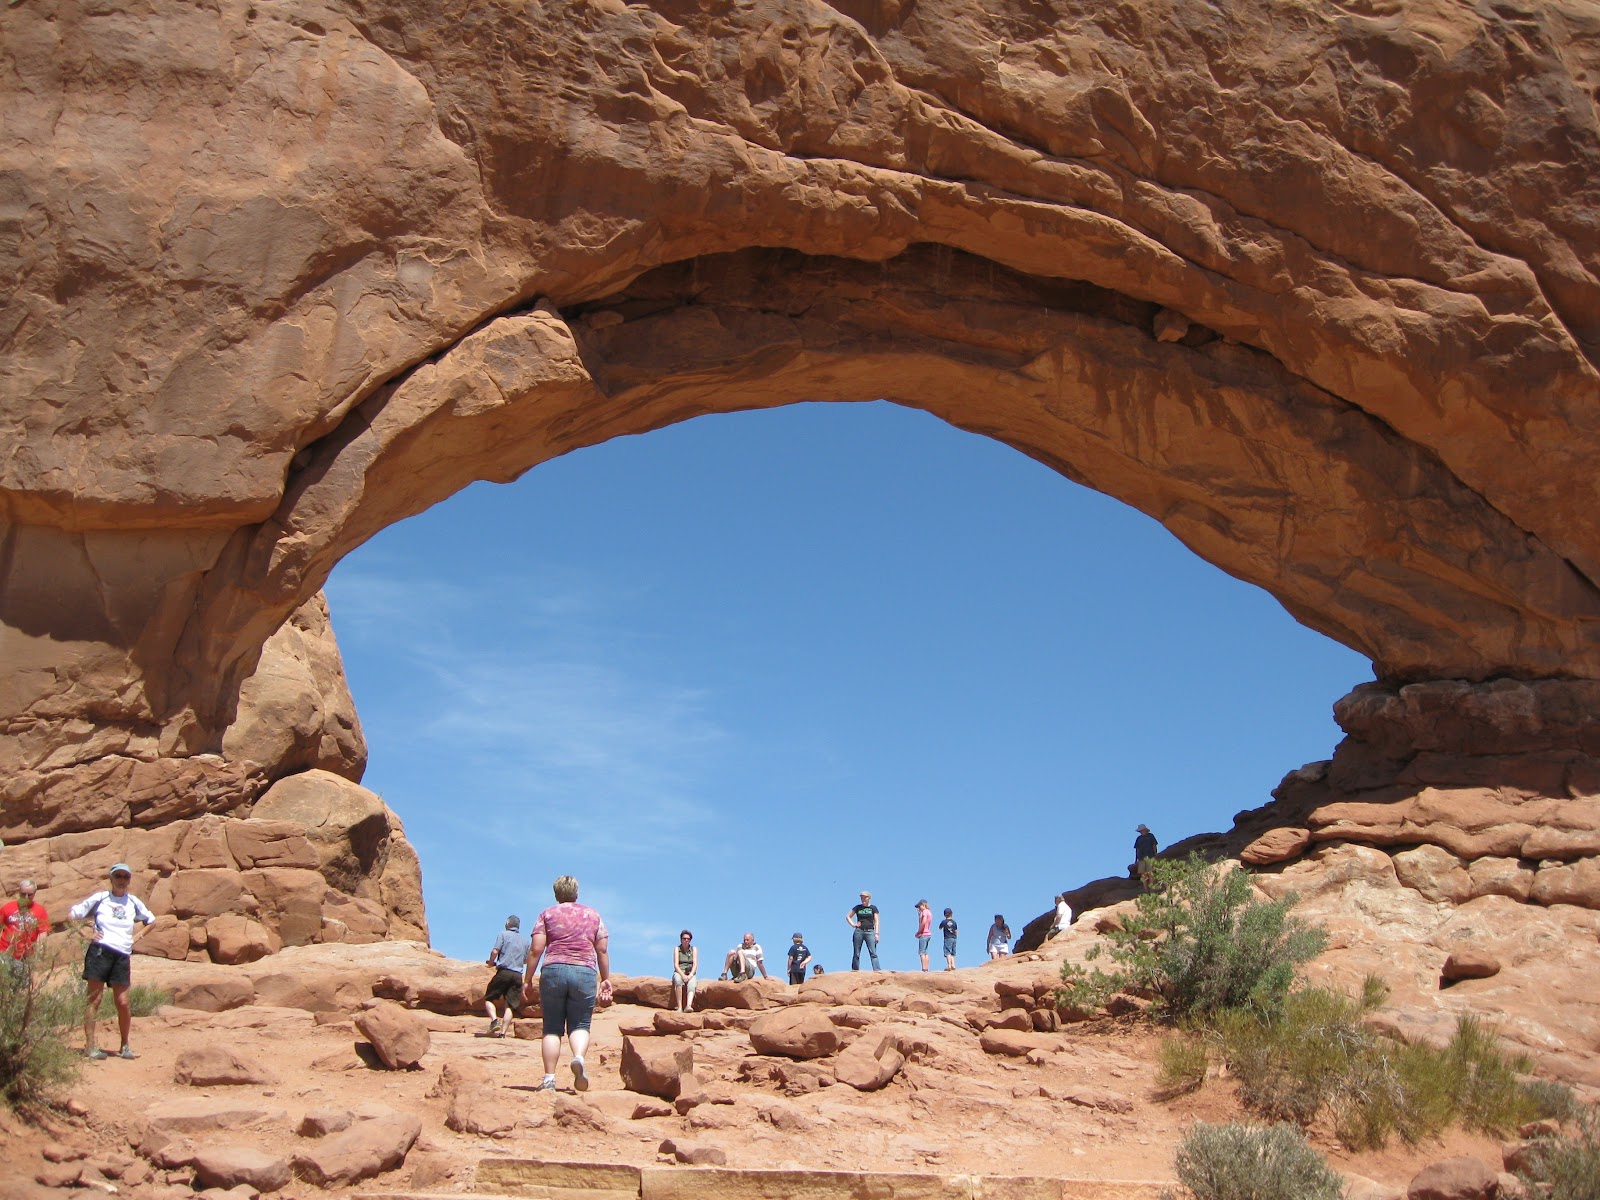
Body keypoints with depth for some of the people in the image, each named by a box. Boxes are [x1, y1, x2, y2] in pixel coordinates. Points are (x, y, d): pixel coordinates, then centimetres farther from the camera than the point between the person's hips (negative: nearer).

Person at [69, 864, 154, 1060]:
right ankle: (90, 1045, -2)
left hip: (122, 956, 3)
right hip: (100, 952, -3)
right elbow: (72, 914, 4)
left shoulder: (133, 902, 12)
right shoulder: (100, 898, 3)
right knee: (94, 999, -4)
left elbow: (151, 921, 26)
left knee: (122, 1003, 1)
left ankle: (125, 1046, 14)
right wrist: (86, 934, -5)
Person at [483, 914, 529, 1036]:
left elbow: (495, 951, -7)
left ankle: (494, 1020, -17)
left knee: (488, 998, 6)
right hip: (518, 975, 4)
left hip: (504, 972, -4)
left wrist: (491, 962, 11)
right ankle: (503, 1032, -5)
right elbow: (527, 960, 17)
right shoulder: (526, 941, 16)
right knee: (509, 1005, 4)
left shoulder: (504, 934, 3)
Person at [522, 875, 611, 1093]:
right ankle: (578, 1057, -24)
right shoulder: (592, 915, 16)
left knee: (552, 1028, 5)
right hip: (585, 972, 1)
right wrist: (606, 979, 15)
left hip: (553, 971, -1)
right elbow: (602, 950, 10)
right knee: (580, 1025, 6)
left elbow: (536, 949, 1)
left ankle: (549, 1079, -4)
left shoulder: (547, 914, 10)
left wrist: (527, 980, 4)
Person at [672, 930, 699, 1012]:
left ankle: (688, 1006, -57)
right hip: (679, 973, -1)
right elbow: (676, 965, -3)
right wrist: (683, 975, -19)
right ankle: (679, 1007, -43)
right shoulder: (677, 949, 8)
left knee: (691, 984, -34)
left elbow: (695, 964, 1)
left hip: (691, 974, 1)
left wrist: (690, 975, -16)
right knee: (678, 980, -37)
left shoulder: (694, 949, 12)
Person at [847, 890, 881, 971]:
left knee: (873, 953, -12)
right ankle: (854, 971, 7)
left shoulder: (873, 908, 7)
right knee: (856, 954, 3)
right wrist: (853, 924, 3)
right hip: (859, 932, 2)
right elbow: (848, 917, 18)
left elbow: (876, 921, 5)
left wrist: (876, 933, -4)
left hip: (870, 932, -2)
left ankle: (877, 970, -19)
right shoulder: (858, 907, 10)